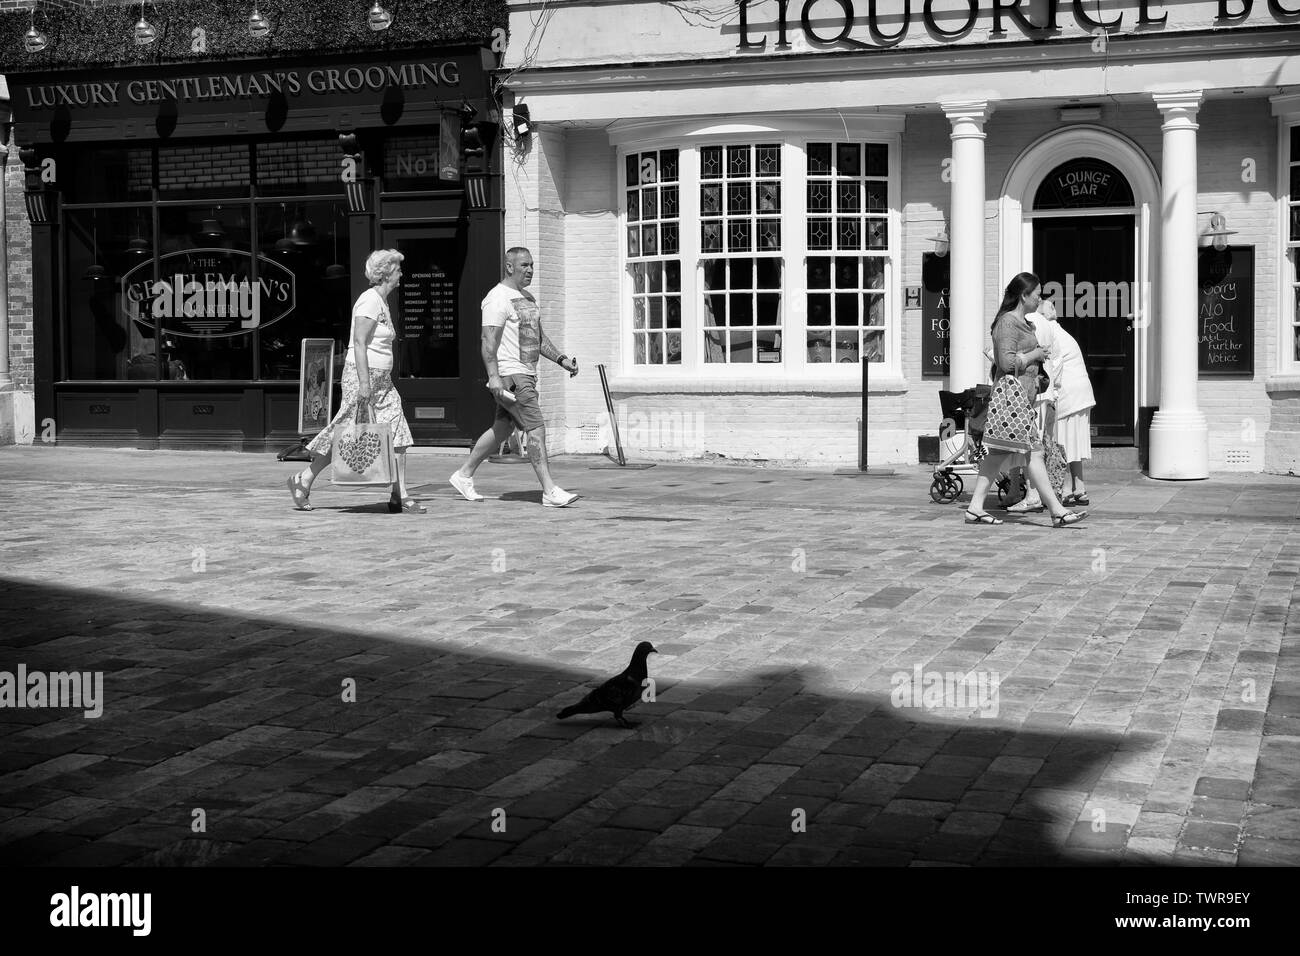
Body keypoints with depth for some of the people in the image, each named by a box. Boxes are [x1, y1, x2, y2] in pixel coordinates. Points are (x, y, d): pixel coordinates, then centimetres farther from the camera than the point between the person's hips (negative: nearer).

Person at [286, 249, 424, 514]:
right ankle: (303, 480, 12)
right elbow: (359, 343, -19)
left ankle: (400, 497, -1)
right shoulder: (370, 301, -13)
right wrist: (364, 382, -24)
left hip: (381, 379, 10)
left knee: (396, 434, 0)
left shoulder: (381, 302, 17)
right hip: (362, 375, -10)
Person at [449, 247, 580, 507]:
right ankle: (550, 491, -13)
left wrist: (561, 359, 13)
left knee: (502, 429, 15)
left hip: (526, 374, 10)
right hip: (510, 376, -10)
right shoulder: (498, 298, -11)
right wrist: (493, 376, -26)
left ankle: (463, 475, 27)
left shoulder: (527, 297, 19)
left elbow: (538, 337, 24)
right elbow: (488, 342, -18)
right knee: (536, 429, -13)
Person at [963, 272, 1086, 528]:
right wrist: (1034, 355, -9)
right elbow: (1007, 362, -20)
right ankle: (1057, 511, -9)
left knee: (999, 453, 8)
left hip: (1023, 393, 11)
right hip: (1012, 390, -11)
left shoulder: (1022, 322, 20)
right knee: (1033, 451, -9)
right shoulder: (1007, 322, -12)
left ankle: (975, 508, 9)